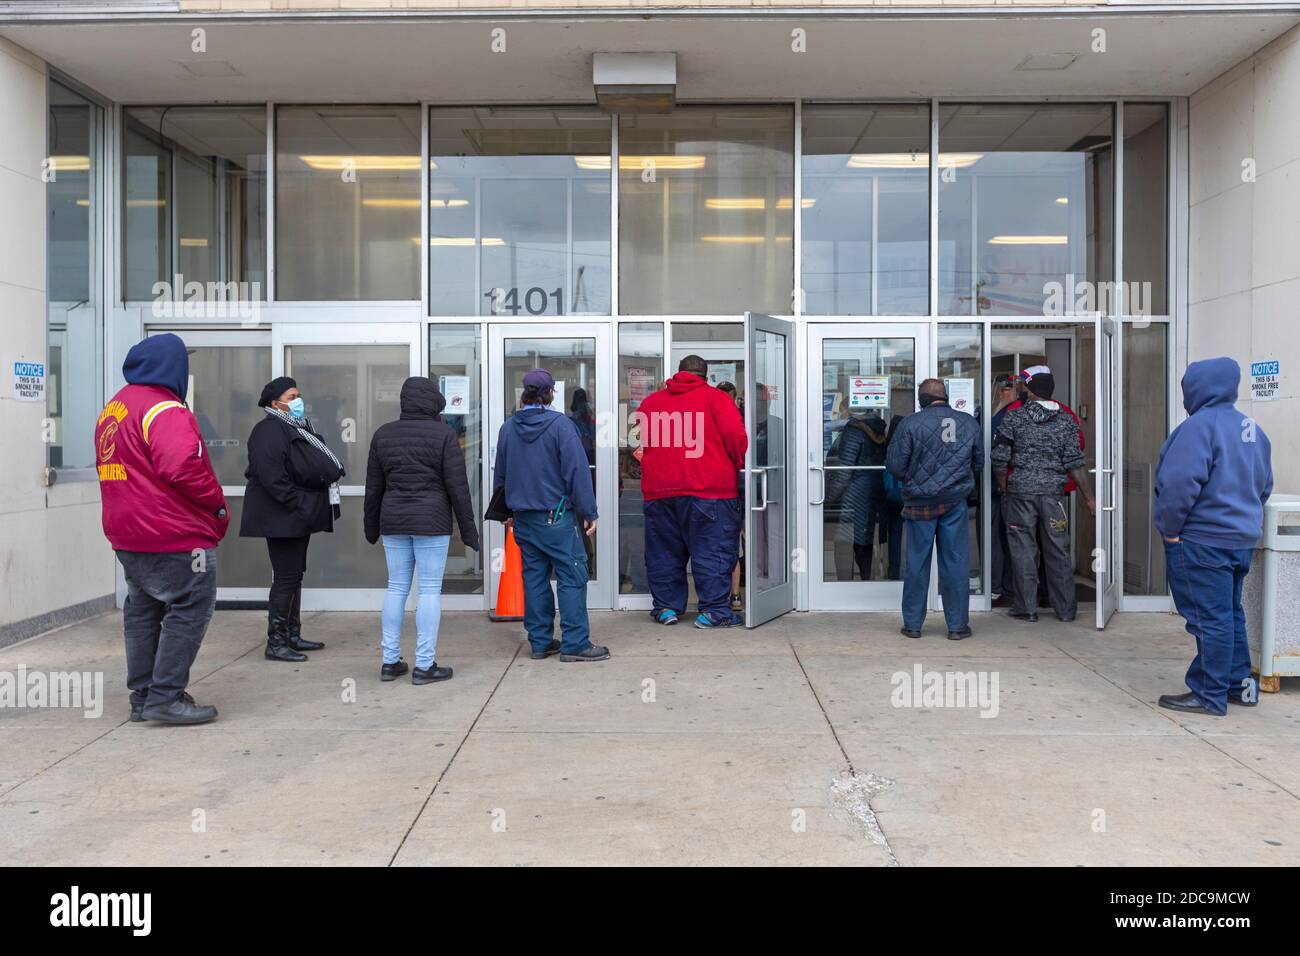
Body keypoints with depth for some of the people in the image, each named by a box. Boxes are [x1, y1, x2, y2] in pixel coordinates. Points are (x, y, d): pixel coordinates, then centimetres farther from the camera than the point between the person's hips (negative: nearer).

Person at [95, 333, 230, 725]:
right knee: (189, 610, -3)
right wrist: (218, 504, -14)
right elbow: (183, 467, -27)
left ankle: (144, 694, 23)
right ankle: (166, 697, -3)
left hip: (127, 536, 10)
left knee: (143, 611, 15)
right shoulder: (164, 409, -17)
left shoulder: (112, 409, 15)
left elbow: (112, 468, 20)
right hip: (175, 536, -10)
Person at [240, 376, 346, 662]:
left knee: (294, 575, 15)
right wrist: (300, 506, -23)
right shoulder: (268, 431, -15)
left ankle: (292, 635, 24)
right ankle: (275, 644, 0)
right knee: (286, 577, -7)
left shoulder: (299, 426, 16)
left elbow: (315, 465, 23)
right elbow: (273, 478, -24)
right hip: (282, 517, -10)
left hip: (300, 516, 10)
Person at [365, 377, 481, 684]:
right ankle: (424, 666, 2)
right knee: (430, 590, 0)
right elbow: (457, 486, -9)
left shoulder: (383, 434, 6)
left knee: (396, 588, 11)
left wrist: (371, 527, 20)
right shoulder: (444, 434, -7)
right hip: (431, 521, -5)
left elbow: (373, 487, 10)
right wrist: (468, 529, -2)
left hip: (394, 520, 5)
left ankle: (390, 662, 15)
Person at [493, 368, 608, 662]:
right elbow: (577, 472, -12)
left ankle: (540, 641, 16)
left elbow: (500, 475, 15)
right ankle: (575, 643, -2)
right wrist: (588, 512, -7)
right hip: (556, 516, -6)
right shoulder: (560, 425, -11)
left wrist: (507, 511, 25)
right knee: (571, 577, -1)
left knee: (534, 577, 11)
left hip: (523, 517, 6)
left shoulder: (508, 428, 7)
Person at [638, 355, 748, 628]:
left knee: (664, 550, 14)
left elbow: (640, 441, 20)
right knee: (712, 550, 1)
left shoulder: (651, 401, 14)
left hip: (658, 490, 4)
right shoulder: (715, 397, 1)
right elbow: (735, 436, -8)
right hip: (709, 488, -4)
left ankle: (666, 607, 19)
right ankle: (714, 610, 0)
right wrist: (739, 465, 8)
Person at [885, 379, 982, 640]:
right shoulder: (969, 423, 2)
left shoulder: (910, 424, -9)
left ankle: (913, 624, 12)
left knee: (917, 563, 6)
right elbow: (978, 464, 10)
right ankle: (957, 625, 11)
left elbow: (894, 465, -8)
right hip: (956, 501, 2)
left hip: (920, 502, -2)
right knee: (955, 562, 7)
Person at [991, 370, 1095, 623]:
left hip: (1020, 491, -2)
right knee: (1058, 551, 10)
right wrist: (1089, 498, 3)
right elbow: (1075, 464, -2)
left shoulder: (1014, 417, -2)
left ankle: (1026, 609, 8)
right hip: (1053, 494, 2)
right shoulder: (1066, 421, 2)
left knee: (1023, 551, 4)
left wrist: (1003, 488, 11)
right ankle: (1066, 609, 17)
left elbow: (999, 458, -4)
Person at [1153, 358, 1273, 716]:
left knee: (1210, 619, -3)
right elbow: (1264, 485, 19)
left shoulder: (1201, 424, -17)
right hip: (1241, 539, 9)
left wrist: (1170, 527, -15)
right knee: (1230, 614, 19)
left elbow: (1180, 482, -25)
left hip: (1201, 541, -9)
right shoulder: (1252, 429, 12)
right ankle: (1240, 684, 27)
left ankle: (1209, 696, 4)